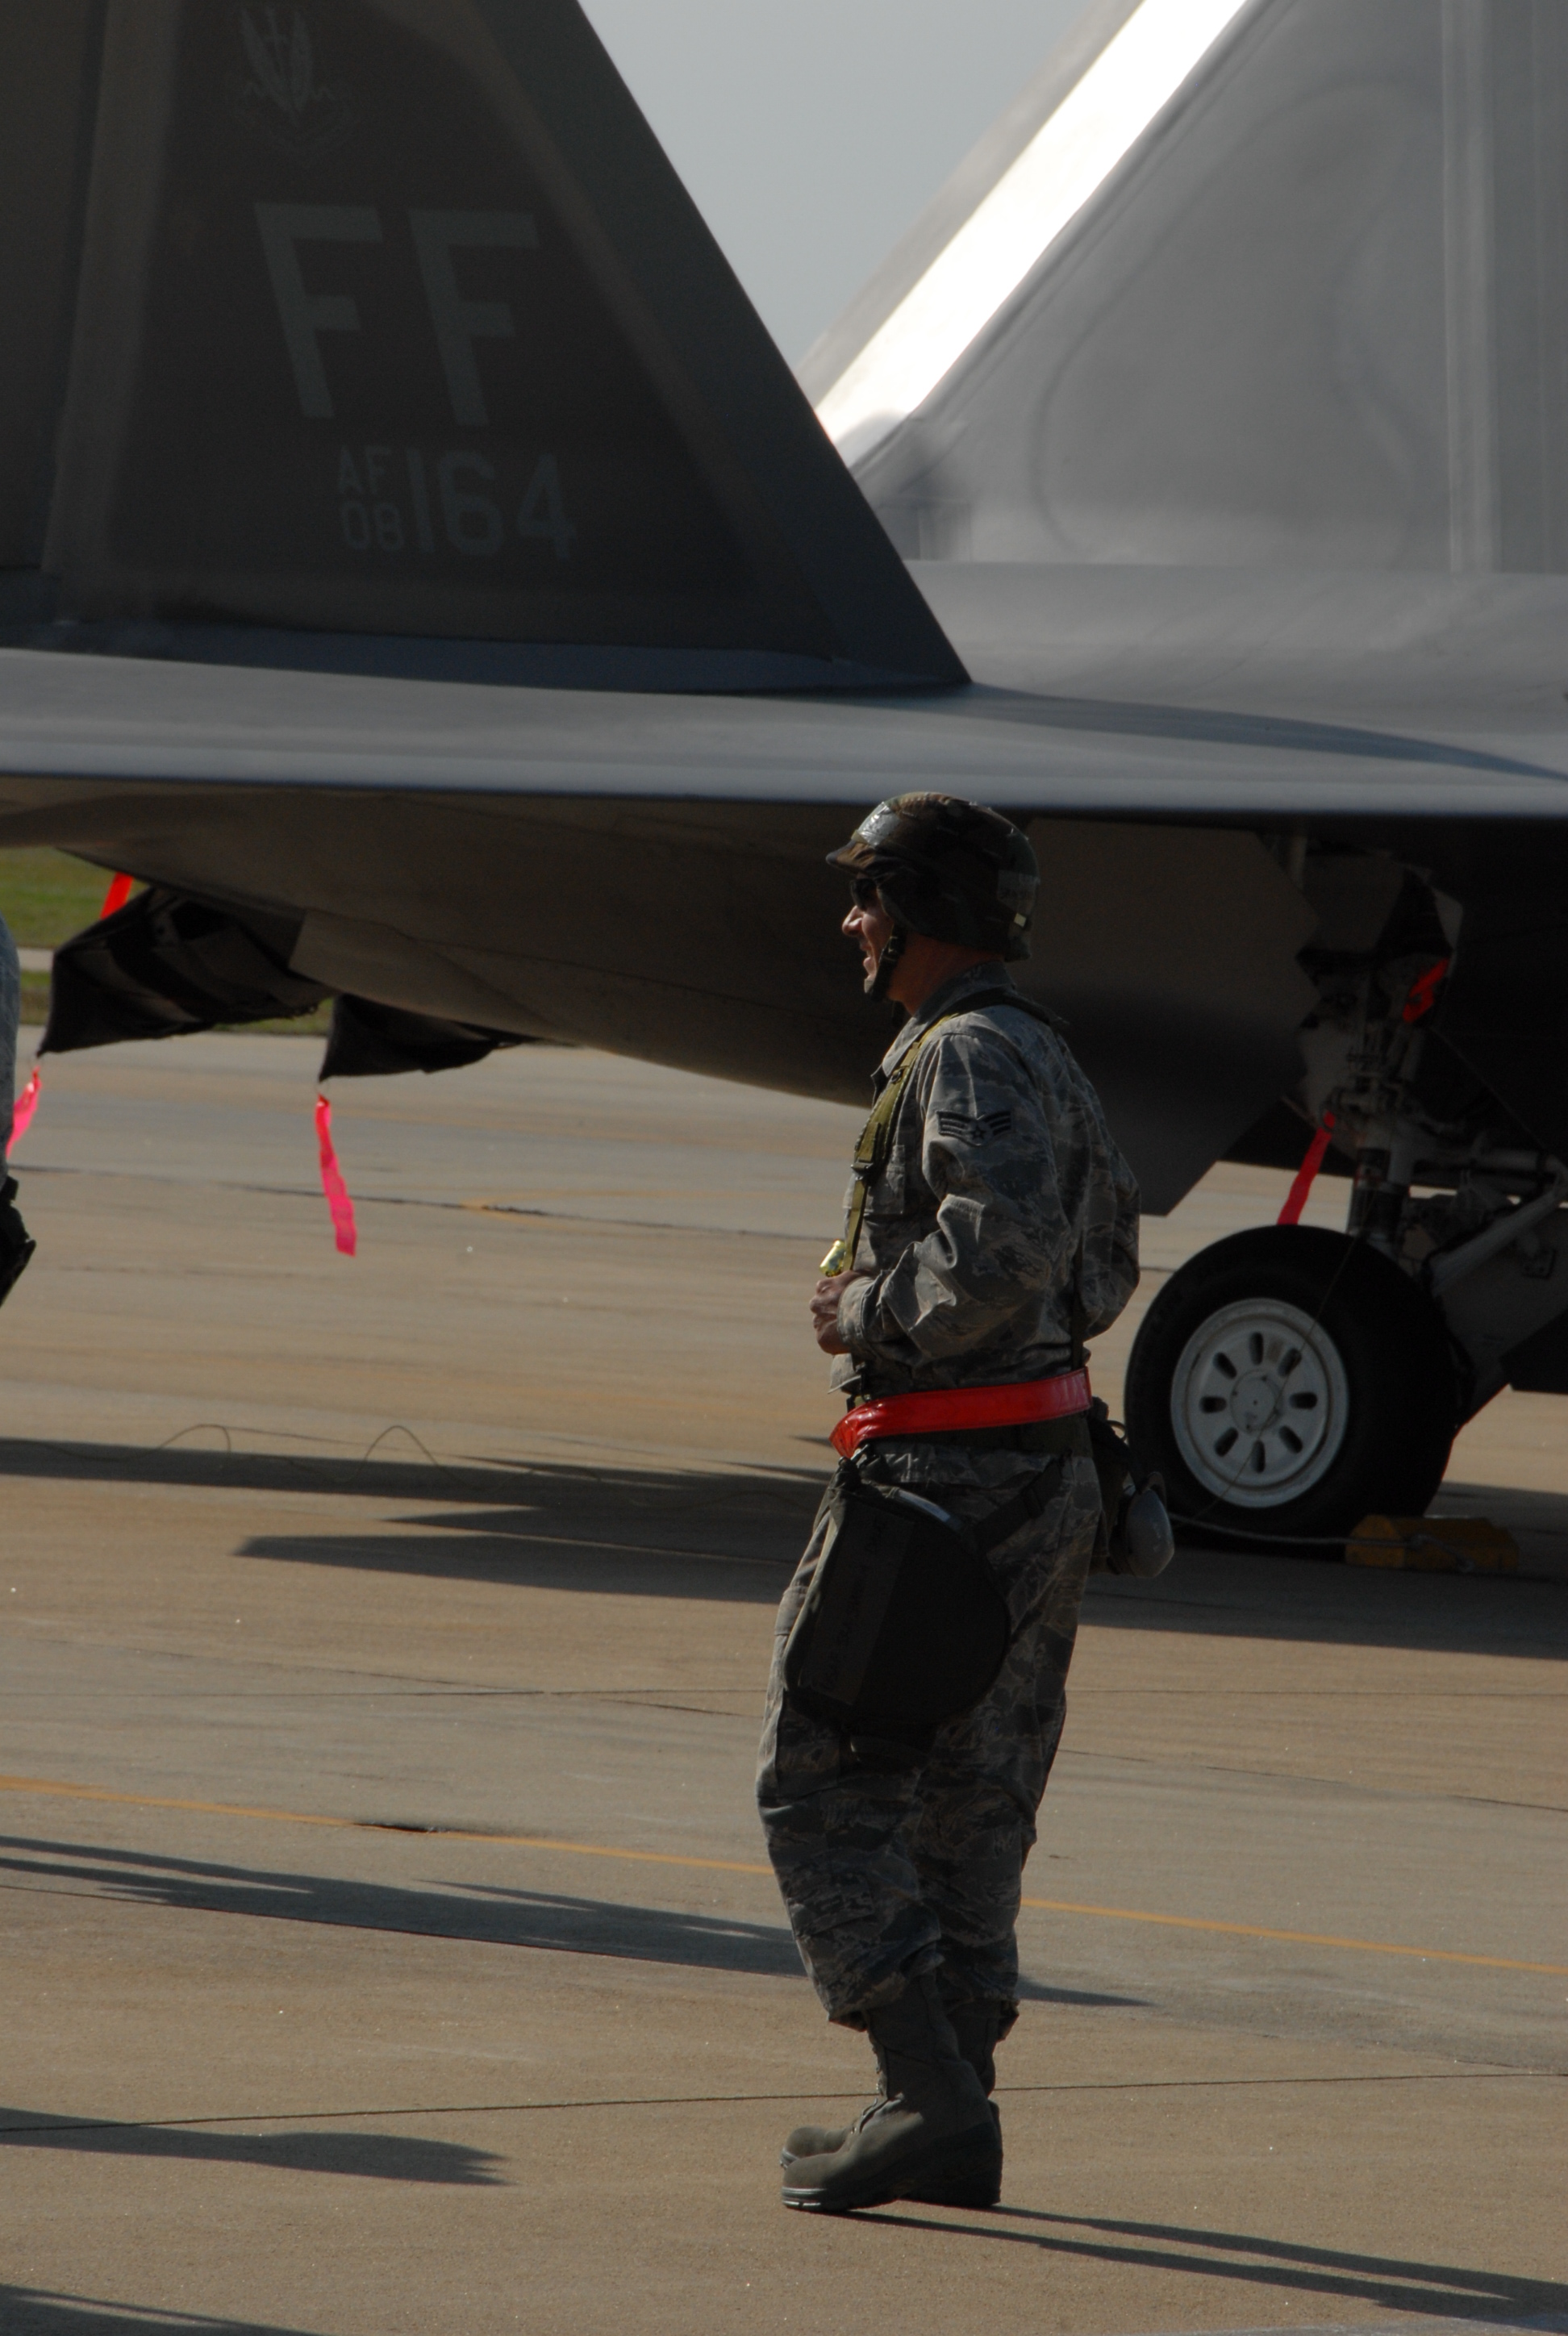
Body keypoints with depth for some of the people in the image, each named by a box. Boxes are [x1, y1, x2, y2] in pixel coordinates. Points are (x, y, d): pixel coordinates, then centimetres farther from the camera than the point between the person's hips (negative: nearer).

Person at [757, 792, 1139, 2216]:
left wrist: (866, 1315, -14)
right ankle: (951, 2116, 16)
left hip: (944, 1475, -10)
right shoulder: (1045, 1055, 16)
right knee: (969, 1804, 14)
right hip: (1049, 1469, 10)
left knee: (823, 1791, -6)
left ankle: (928, 2096, -14)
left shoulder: (970, 1057, -15)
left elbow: (998, 1253, -30)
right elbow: (1107, 1270, 25)